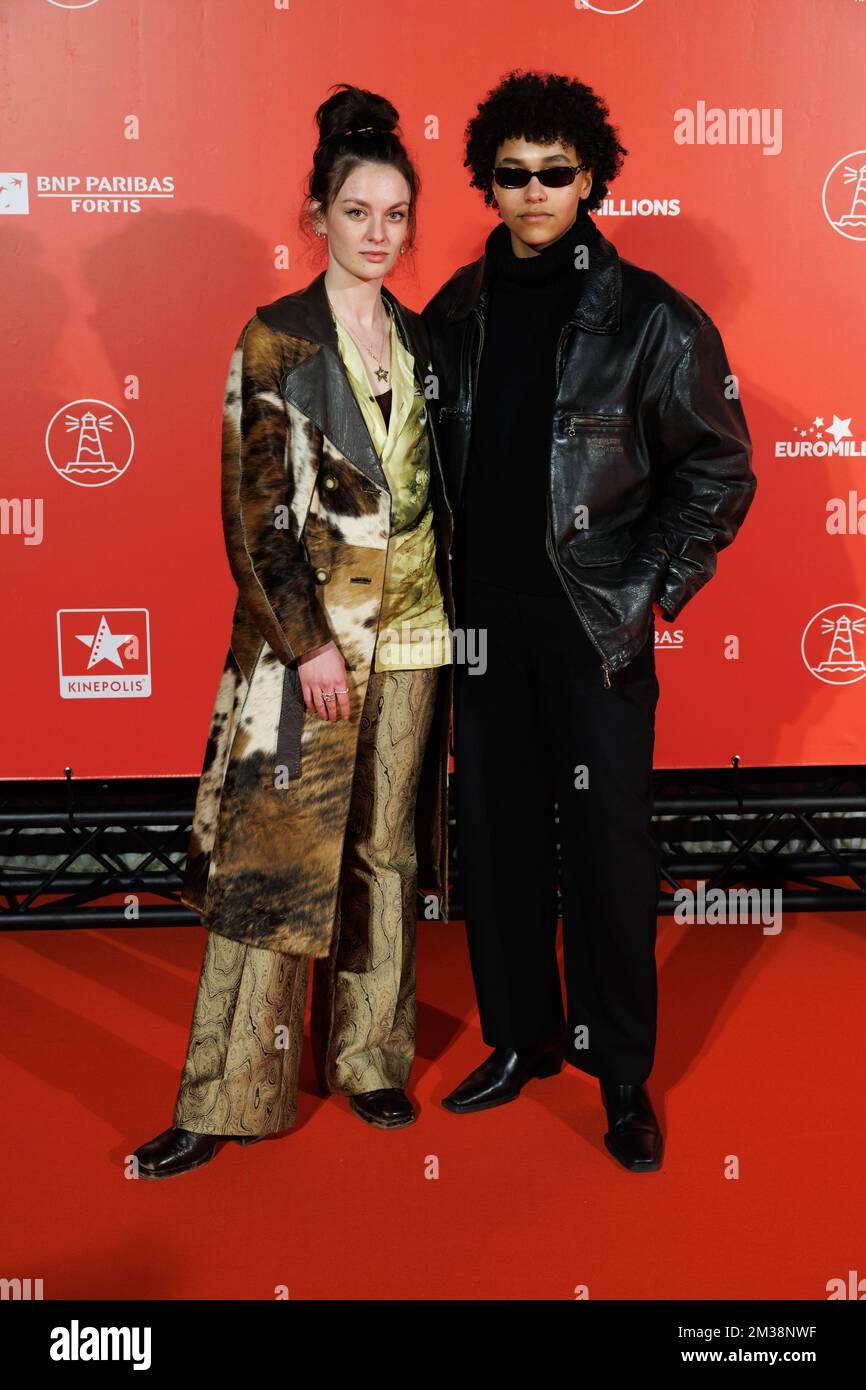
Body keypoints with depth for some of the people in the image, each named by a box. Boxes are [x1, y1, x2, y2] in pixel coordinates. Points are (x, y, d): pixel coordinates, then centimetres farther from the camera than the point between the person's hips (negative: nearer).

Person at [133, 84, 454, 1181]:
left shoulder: (421, 342, 11)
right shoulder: (275, 340, -3)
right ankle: (230, 1098, 10)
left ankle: (367, 1058, 26)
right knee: (273, 857, -2)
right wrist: (308, 640, -13)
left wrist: (448, 614, 8)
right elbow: (252, 507, -8)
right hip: (305, 638, -4)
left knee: (385, 853, 11)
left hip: (411, 636, 5)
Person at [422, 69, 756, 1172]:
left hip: (595, 624, -4)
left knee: (608, 843, 1)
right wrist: (444, 584, 7)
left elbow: (719, 470, -2)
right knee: (494, 834, 11)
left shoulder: (649, 317, -4)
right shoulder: (455, 313, 8)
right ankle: (521, 1037, 28)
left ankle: (621, 1068, 18)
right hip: (482, 619, 4)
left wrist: (651, 592, -7)